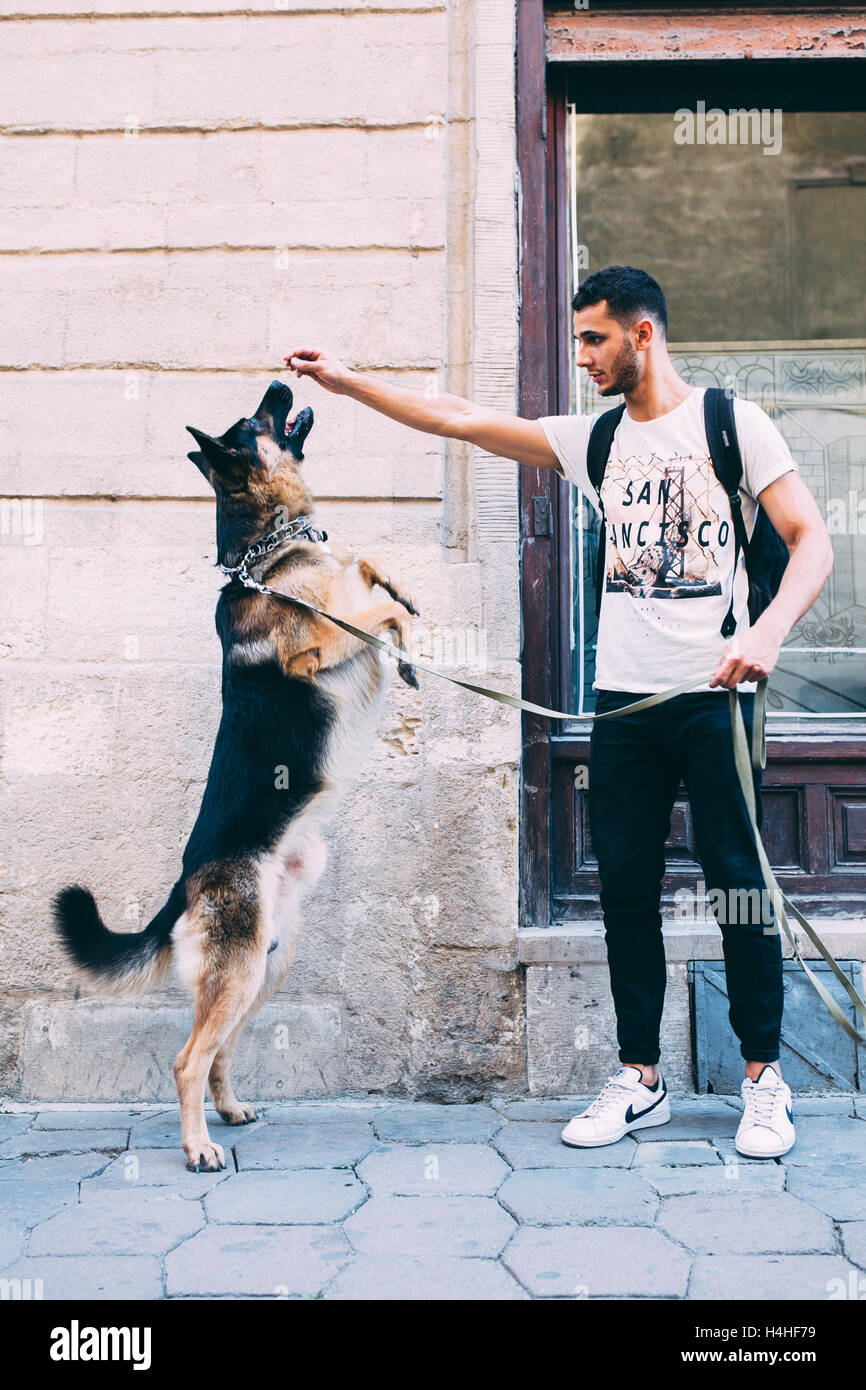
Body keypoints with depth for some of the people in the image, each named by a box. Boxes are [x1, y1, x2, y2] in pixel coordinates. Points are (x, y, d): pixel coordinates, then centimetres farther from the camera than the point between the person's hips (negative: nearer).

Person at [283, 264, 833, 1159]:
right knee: (626, 890, 6)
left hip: (715, 694, -4)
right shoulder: (593, 439, 13)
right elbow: (465, 421, 12)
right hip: (624, 696, 4)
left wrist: (768, 631, -22)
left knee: (738, 884, 0)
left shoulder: (733, 423, 1)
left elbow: (811, 539, -5)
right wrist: (350, 383, 10)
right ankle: (640, 1078, 18)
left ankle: (764, 1078, 16)